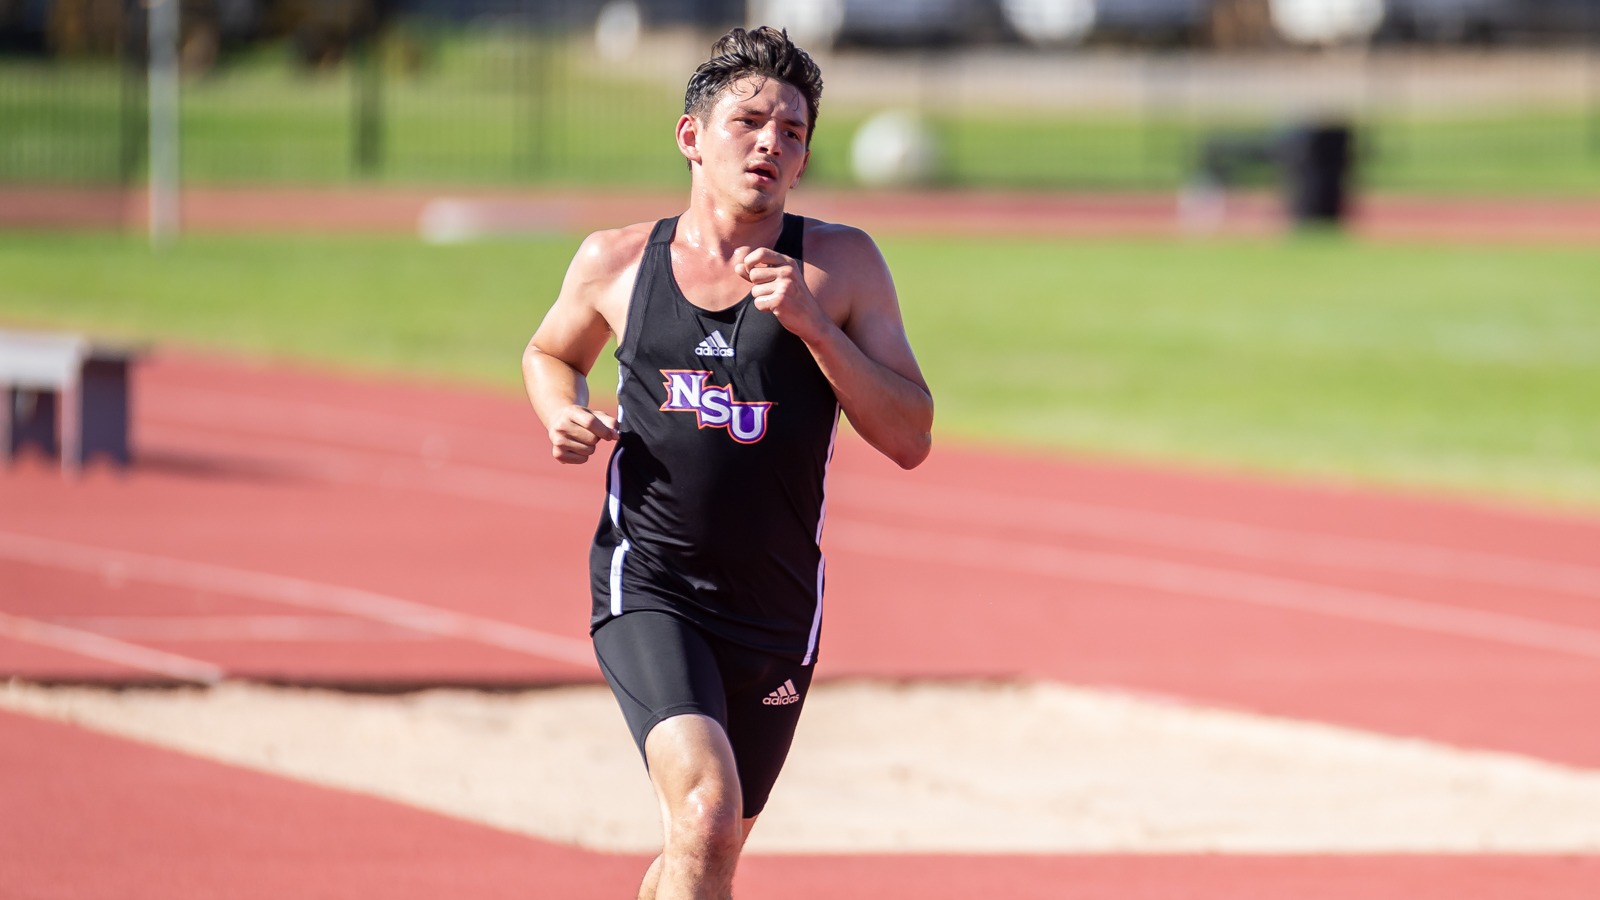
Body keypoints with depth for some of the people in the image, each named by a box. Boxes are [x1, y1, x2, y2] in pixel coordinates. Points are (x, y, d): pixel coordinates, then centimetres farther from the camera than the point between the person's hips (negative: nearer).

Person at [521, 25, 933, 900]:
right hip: (646, 589, -2)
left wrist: (812, 324, -17)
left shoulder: (843, 264, -1)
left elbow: (911, 439, -6)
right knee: (705, 814, -26)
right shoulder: (617, 262, 2)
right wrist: (565, 417, 0)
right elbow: (550, 353, 23)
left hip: (775, 609, 2)